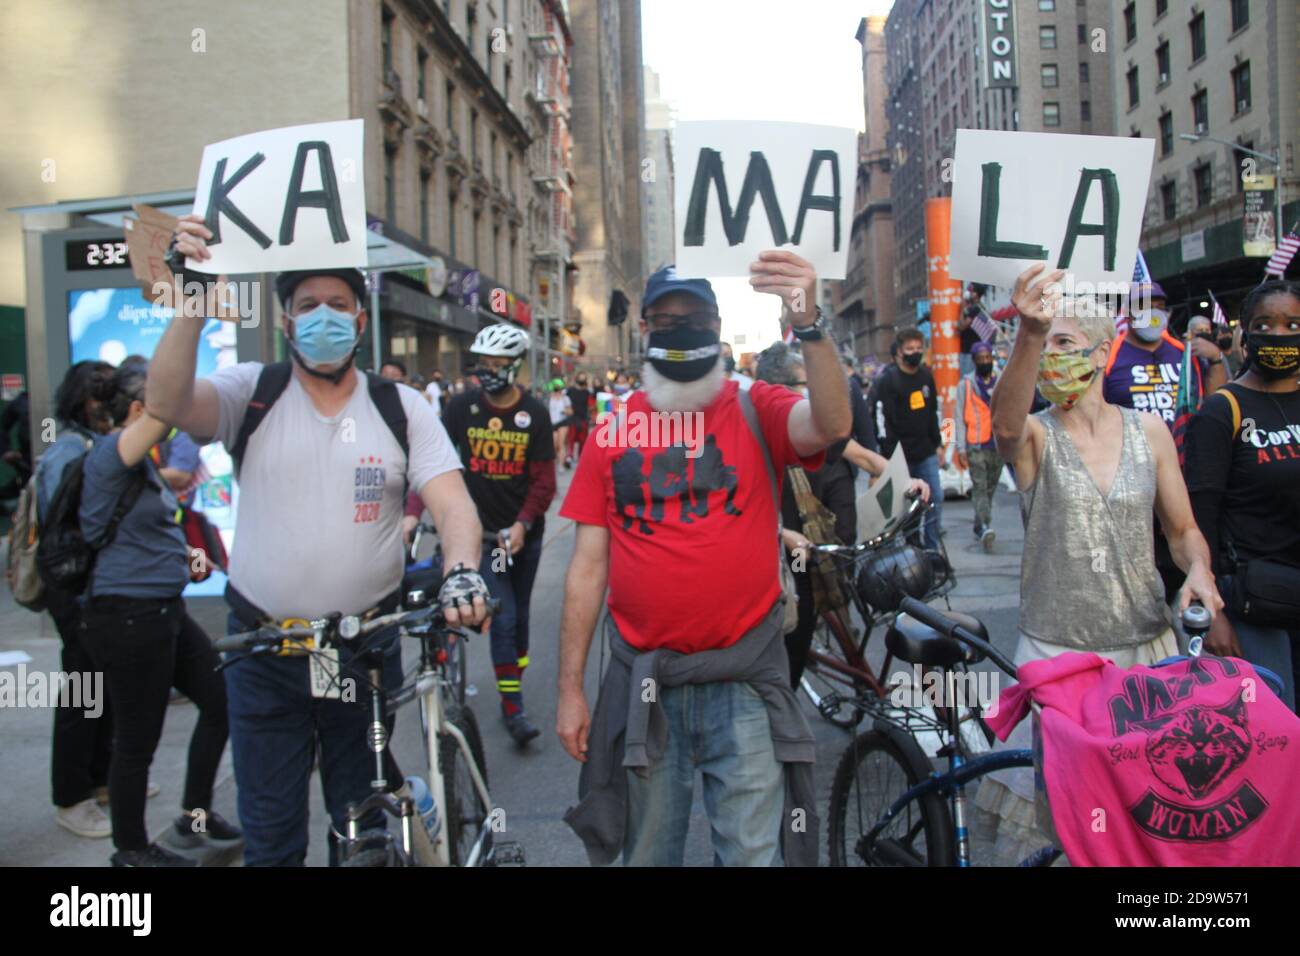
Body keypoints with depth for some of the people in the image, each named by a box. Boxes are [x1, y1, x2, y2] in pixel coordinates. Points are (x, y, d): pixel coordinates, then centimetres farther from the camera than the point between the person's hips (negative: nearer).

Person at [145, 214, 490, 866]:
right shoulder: (251, 393, -2)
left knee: (363, 823, 18)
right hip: (263, 650, -1)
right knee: (270, 834, 10)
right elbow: (165, 405, -21)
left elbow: (452, 503, -11)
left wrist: (462, 570, -31)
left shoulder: (401, 409, 0)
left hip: (368, 649, 1)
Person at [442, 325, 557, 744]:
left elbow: (544, 479, -6)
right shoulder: (462, 407, -5)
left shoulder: (534, 413, -4)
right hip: (482, 531, -2)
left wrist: (522, 524, -19)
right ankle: (514, 710, -3)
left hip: (524, 531, 2)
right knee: (503, 618, -10)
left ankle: (513, 696, 30)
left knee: (519, 617, 14)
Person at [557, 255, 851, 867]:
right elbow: (588, 566, 4)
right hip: (643, 682, 2)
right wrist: (570, 689, 3)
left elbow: (831, 425, -22)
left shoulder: (755, 411, -1)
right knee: (647, 853, 17)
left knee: (755, 853, 5)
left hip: (743, 678, -2)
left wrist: (808, 323, -35)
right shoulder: (614, 429, 3)